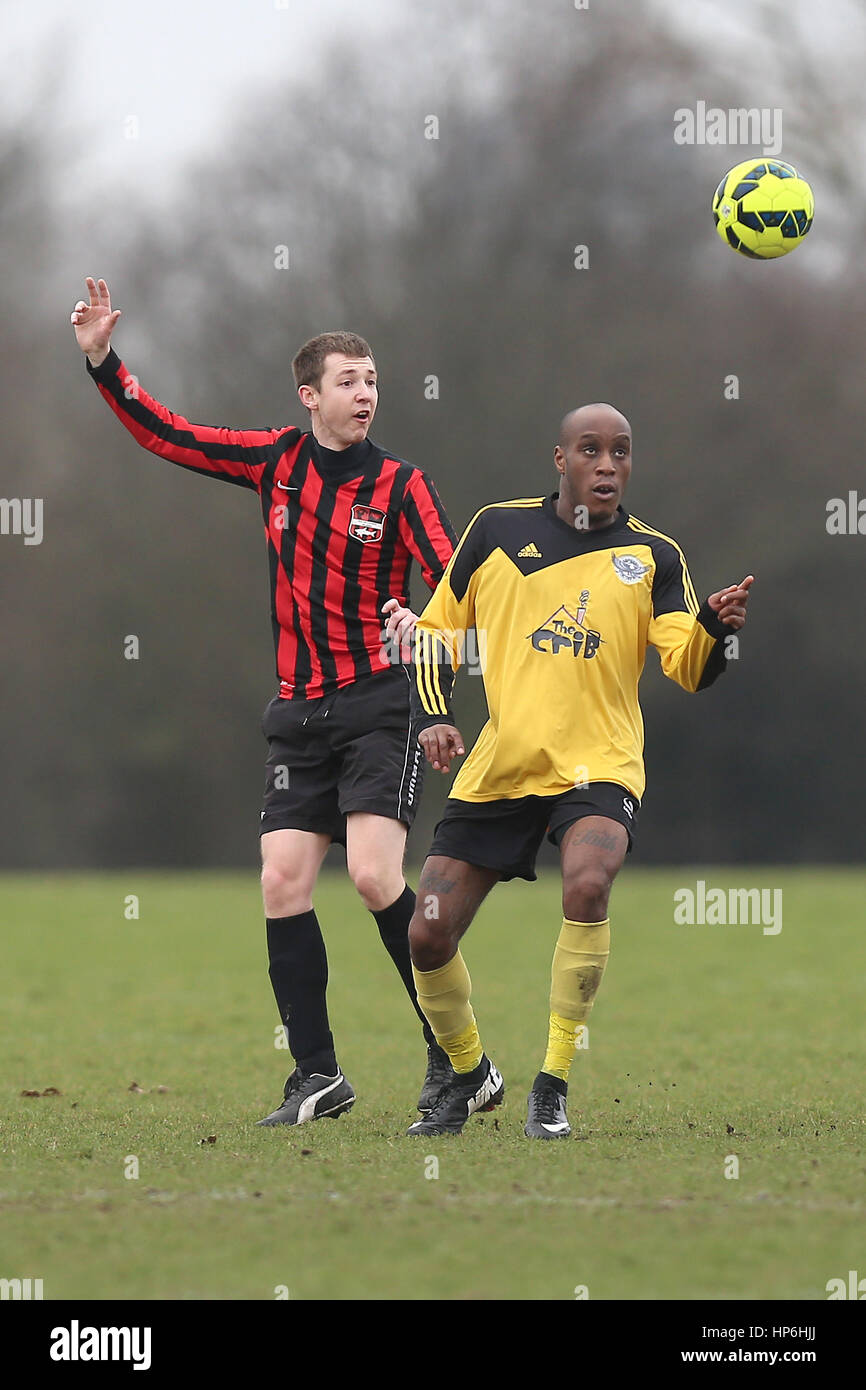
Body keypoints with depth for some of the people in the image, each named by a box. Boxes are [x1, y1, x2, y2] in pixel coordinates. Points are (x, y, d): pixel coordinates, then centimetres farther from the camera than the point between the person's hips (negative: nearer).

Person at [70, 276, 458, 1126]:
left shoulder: (401, 485, -4)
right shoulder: (277, 461, 6)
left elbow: (457, 584, -15)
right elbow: (164, 435, 13)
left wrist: (426, 622, -37)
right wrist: (101, 360, 3)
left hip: (379, 704, -4)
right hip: (299, 713, 4)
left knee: (374, 876, -17)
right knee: (283, 882, -4)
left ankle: (455, 1057, -6)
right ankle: (316, 1076, 5)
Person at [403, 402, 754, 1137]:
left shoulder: (652, 555, 3)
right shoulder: (498, 529, 6)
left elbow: (690, 667, -8)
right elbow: (437, 628, 14)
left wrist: (717, 626, -29)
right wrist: (433, 717, -1)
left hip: (598, 766, -2)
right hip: (497, 767, 2)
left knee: (587, 885, -32)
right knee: (429, 936, -2)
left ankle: (553, 1086, -18)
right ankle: (470, 1075, 28)